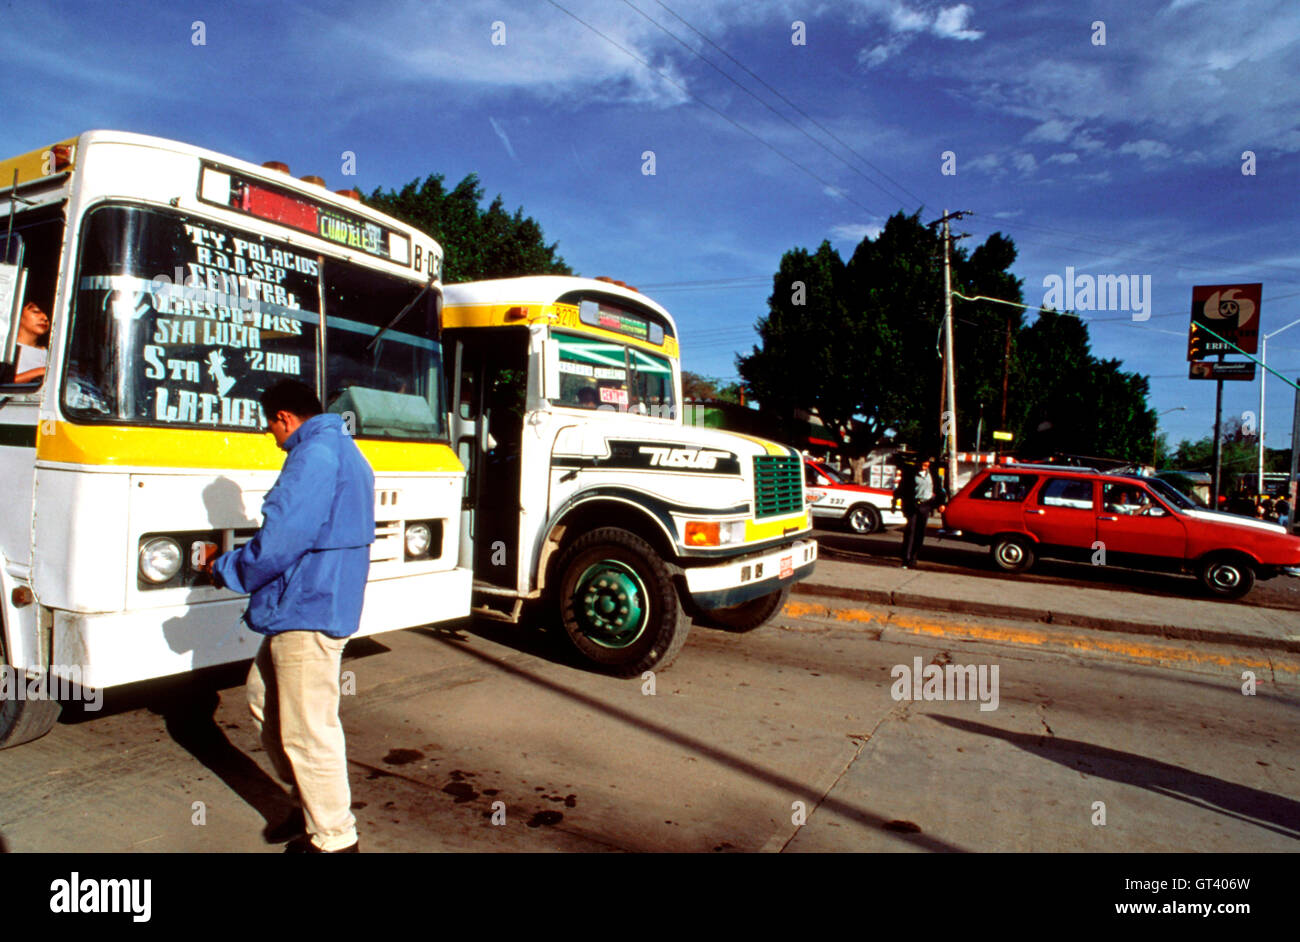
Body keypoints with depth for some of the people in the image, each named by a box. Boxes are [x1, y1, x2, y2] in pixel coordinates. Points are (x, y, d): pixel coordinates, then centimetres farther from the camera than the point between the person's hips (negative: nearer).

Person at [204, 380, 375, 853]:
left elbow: (277, 542, -23)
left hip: (307, 613, -11)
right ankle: (312, 801, 33)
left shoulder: (313, 455, -17)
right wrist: (237, 562, 25)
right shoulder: (345, 451, 17)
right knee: (264, 699, 23)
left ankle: (334, 839, 15)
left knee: (308, 731, 0)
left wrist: (225, 570, -4)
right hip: (321, 603, 11)